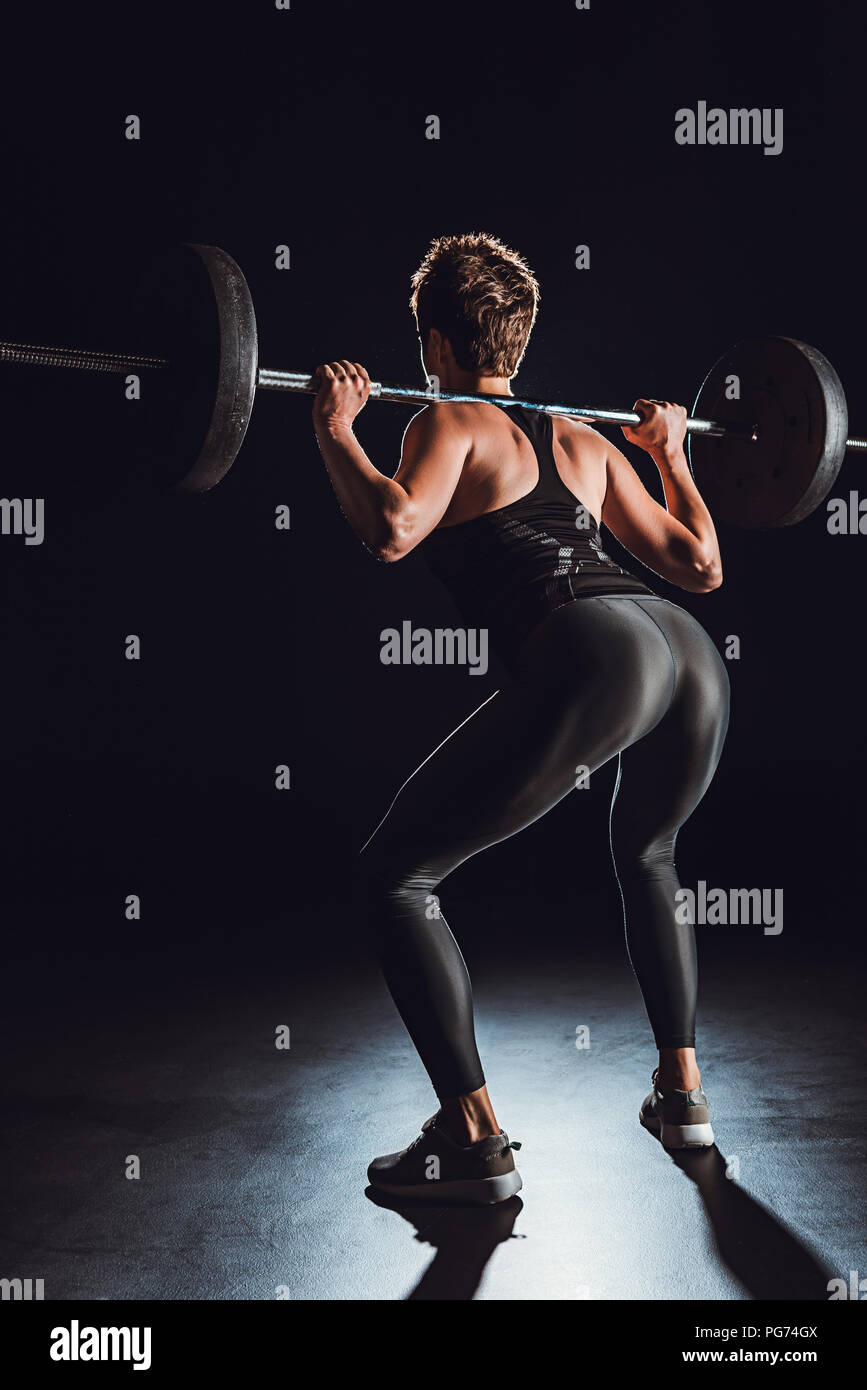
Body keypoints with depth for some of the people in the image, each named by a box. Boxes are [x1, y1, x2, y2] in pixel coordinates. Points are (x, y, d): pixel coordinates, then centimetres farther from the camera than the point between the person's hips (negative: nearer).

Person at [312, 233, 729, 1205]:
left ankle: (473, 1141, 1)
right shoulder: (586, 441, 28)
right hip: (691, 655, 7)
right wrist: (670, 453, 44)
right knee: (645, 853, 38)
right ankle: (683, 1095, 36)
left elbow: (392, 530, -11)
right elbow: (700, 566, 31)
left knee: (393, 876, 6)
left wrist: (334, 430, 3)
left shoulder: (450, 423, 11)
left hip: (590, 660, -7)